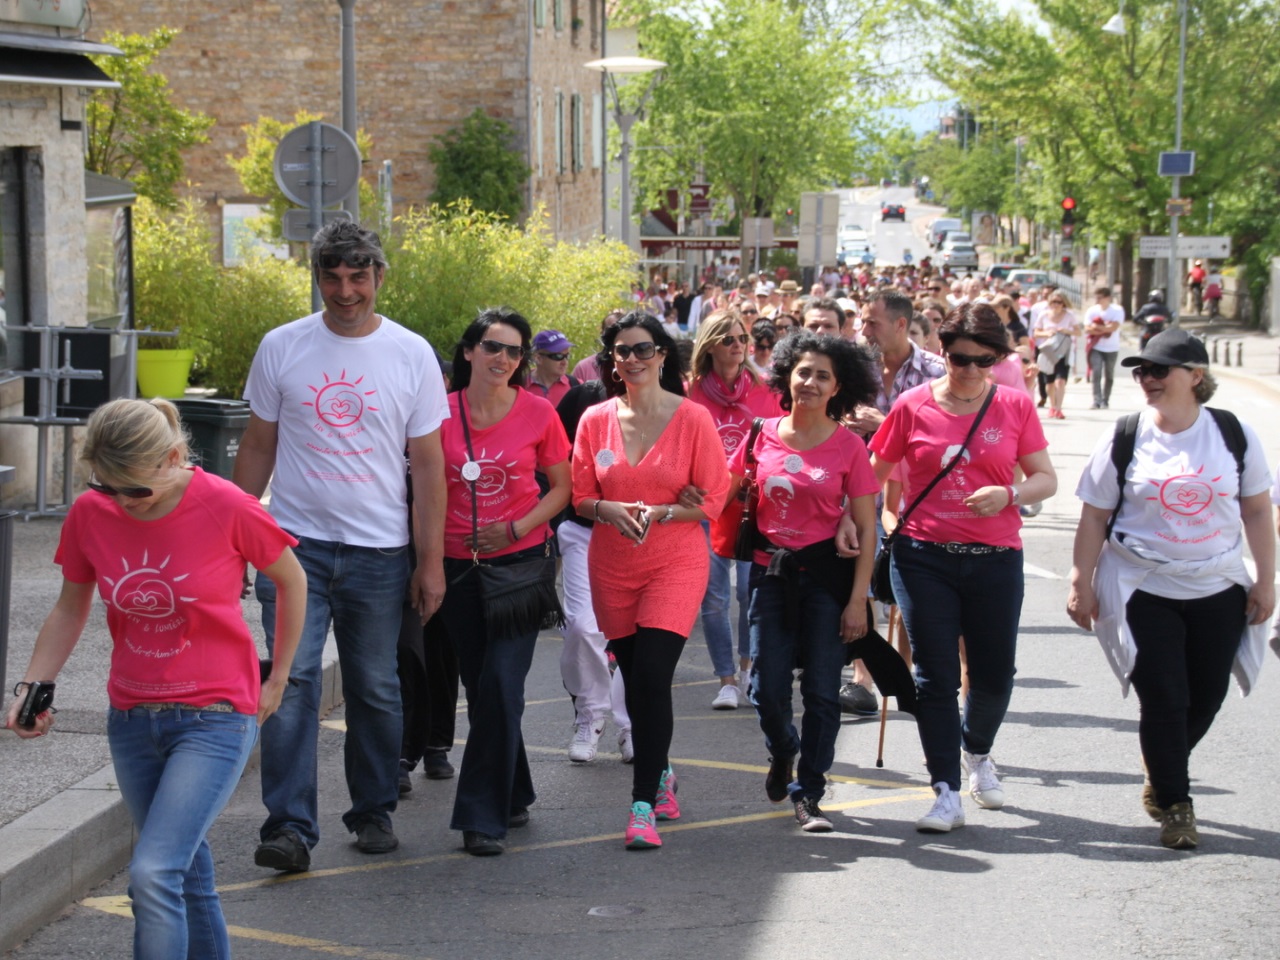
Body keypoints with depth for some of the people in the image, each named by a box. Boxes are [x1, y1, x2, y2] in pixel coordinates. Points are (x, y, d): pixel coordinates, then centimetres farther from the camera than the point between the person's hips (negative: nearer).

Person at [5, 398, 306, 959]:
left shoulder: (226, 508, -16)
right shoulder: (90, 513, -5)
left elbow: (291, 582, 1)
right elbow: (70, 609, 10)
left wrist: (277, 680, 7)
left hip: (214, 718, -5)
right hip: (132, 719, 5)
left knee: (153, 875, -19)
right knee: (189, 880, 14)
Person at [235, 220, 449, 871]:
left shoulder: (412, 355, 1)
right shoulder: (281, 348, 3)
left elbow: (428, 465, 3)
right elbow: (258, 448, 10)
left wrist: (431, 560, -1)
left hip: (378, 551, 0)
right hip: (294, 542, 0)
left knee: (375, 689, 8)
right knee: (291, 680, -11)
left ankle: (374, 811, 24)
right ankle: (290, 826, -11)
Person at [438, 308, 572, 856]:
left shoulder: (537, 413, -3)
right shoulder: (442, 412, -1)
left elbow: (561, 486, 5)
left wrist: (517, 527, -10)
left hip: (520, 562, -2)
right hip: (458, 565, 2)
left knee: (501, 683, -13)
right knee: (479, 688, 10)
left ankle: (484, 815, -7)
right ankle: (513, 796, 29)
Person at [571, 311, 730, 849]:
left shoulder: (693, 418, -4)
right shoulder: (596, 420, 4)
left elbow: (712, 499, -3)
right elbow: (580, 497, 8)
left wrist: (659, 513, -17)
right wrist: (610, 510, -13)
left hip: (676, 562, -4)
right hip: (612, 567, 4)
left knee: (652, 677, -15)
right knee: (635, 680, 11)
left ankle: (643, 805, -11)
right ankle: (660, 774, 35)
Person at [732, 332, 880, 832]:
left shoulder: (848, 446, -4)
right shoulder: (764, 435, 1)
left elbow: (866, 529, -4)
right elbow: (729, 493, 15)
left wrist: (857, 599, -9)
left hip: (826, 575, -2)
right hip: (770, 571, 2)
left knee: (821, 691, -1)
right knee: (767, 688, 3)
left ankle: (808, 794, 12)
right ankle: (783, 751, 35)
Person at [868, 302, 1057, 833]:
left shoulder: (1015, 405, 1)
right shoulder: (913, 406, -1)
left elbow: (1046, 479, 3)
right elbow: (874, 473, 8)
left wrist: (1009, 495, -17)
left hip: (995, 560, 1)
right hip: (924, 557, -1)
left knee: (994, 674, 8)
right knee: (935, 675, -2)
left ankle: (977, 753, 39)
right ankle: (946, 793, 3)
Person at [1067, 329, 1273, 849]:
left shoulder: (1233, 434, -1)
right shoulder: (1123, 439, -4)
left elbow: (1257, 512, 5)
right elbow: (1095, 517, 0)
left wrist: (1266, 581, 3)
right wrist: (1081, 583, -3)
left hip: (1218, 591, 2)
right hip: (1143, 590, -2)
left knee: (1205, 697, 8)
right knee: (1163, 700, -5)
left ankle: (1161, 777, 33)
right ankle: (1175, 806, 9)